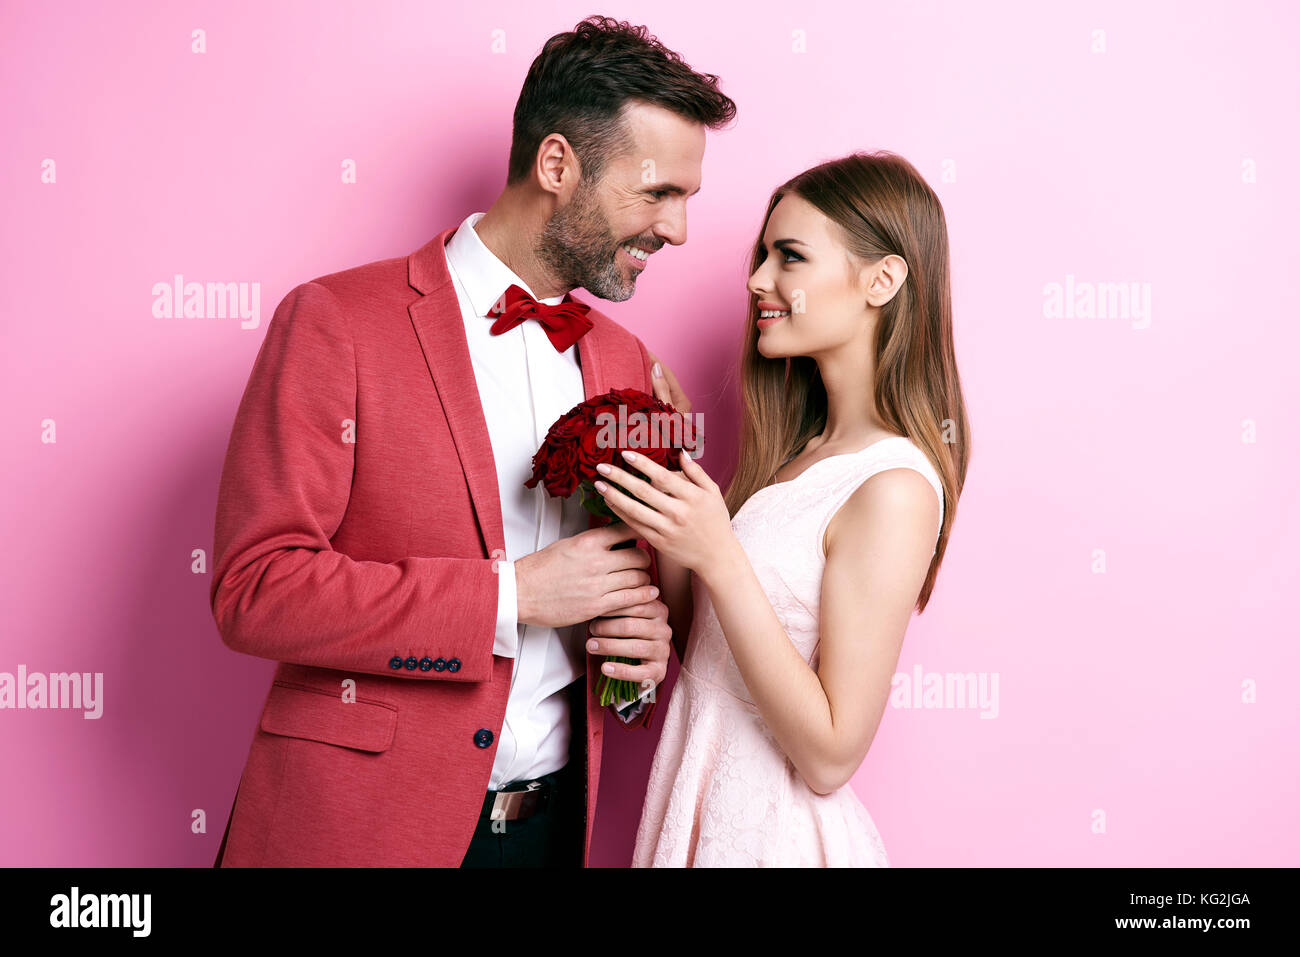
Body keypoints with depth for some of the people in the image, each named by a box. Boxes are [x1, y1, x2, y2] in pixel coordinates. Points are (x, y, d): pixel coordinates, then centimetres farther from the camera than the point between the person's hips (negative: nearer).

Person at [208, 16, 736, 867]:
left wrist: (645, 654, -5)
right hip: (362, 824, -5)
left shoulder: (623, 360, 7)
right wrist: (511, 595, -19)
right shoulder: (336, 322, -11)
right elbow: (253, 587, -17)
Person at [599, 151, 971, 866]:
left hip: (773, 829, -7)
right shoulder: (802, 448, 3)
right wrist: (670, 520, -7)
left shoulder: (893, 490, -22)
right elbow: (705, 653, 5)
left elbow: (831, 756, -22)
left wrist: (718, 557, -27)